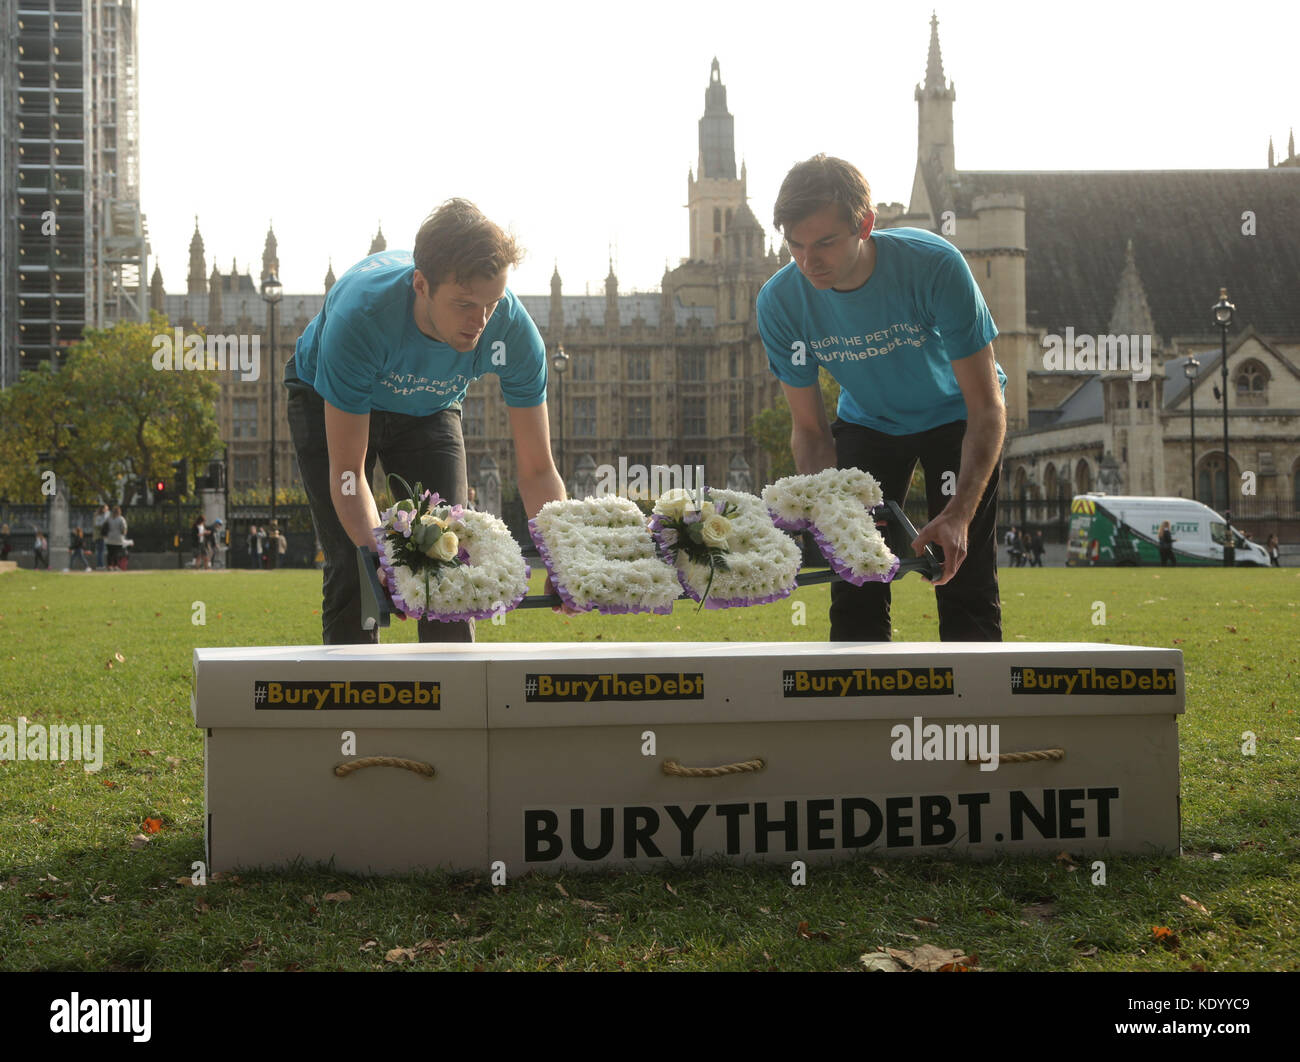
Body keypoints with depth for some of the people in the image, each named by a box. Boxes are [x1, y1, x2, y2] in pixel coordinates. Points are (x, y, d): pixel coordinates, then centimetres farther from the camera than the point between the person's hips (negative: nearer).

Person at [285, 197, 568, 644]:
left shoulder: (514, 331, -33)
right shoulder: (359, 317, -42)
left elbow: (537, 470, -25)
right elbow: (346, 473, -35)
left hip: (428, 406, 3)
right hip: (328, 401, -2)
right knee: (352, 566, -13)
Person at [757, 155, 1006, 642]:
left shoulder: (934, 266, -34)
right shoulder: (780, 301, -25)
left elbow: (986, 407, -29)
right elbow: (810, 430, -13)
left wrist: (959, 514, -40)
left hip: (953, 415, -2)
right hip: (867, 421, 3)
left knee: (965, 584, -10)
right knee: (855, 590, -3)